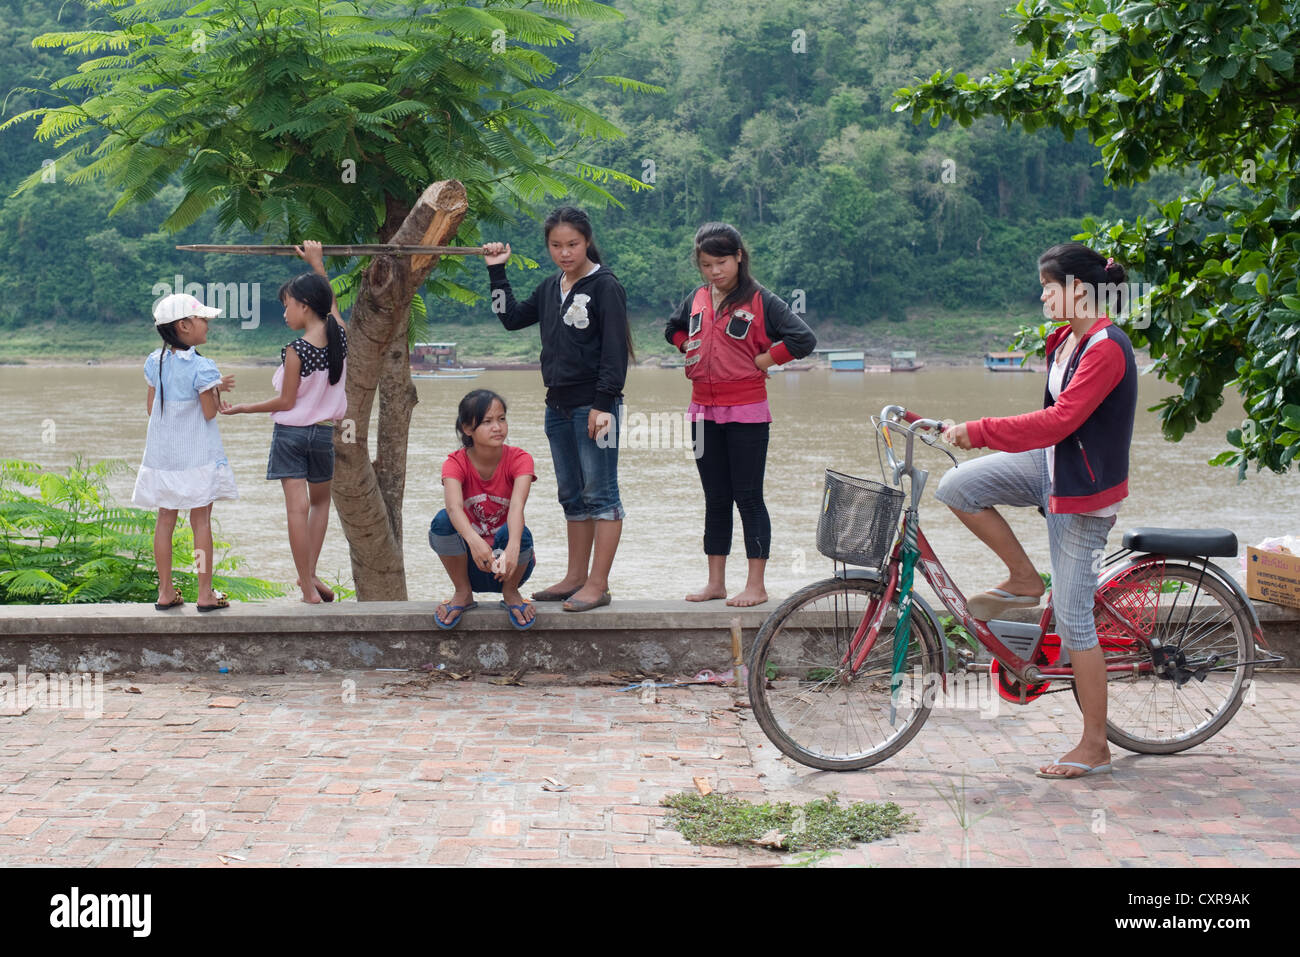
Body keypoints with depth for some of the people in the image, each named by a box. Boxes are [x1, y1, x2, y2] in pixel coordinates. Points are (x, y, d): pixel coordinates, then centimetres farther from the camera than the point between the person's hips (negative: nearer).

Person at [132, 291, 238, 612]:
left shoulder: (155, 362, 3)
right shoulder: (202, 367, -16)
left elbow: (150, 407, 10)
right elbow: (209, 412, -14)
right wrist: (217, 389, 3)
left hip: (162, 454, 5)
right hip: (197, 454, -5)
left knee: (165, 518, 10)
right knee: (201, 519, 1)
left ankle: (165, 591, 14)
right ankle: (206, 594, 5)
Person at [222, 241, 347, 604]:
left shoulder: (296, 350, -17)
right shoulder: (340, 335, -5)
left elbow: (286, 402, -11)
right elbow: (330, 301, 15)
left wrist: (241, 408, -1)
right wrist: (317, 263, 23)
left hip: (290, 432, -5)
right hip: (323, 433, 5)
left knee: (297, 507, -4)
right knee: (320, 500, 23)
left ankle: (308, 588, -6)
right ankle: (309, 574, 18)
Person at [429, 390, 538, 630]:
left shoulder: (518, 459, -11)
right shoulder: (456, 463, -11)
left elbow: (517, 505, -32)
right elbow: (454, 507, -33)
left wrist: (512, 548, -52)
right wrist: (473, 541, -54)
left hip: (508, 562, 0)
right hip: (470, 563, 1)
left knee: (517, 532, -34)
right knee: (443, 520, -27)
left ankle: (510, 593, -3)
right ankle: (463, 593, -5)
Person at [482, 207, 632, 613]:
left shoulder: (605, 286, -8)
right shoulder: (549, 288, 13)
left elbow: (614, 349, -13)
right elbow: (512, 318, 24)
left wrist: (603, 404, -19)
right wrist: (497, 272, 17)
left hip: (594, 405, -8)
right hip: (558, 405, 8)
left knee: (600, 494, -5)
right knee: (571, 496, 13)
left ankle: (597, 584, -4)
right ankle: (576, 578, 20)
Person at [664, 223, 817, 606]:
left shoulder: (760, 301, -8)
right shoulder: (696, 299, 9)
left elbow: (803, 339, -17)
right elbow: (673, 329, 29)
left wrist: (763, 360, -11)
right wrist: (688, 349, 12)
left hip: (746, 411, -5)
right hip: (704, 412, 6)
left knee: (748, 497, -3)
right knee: (715, 499, 11)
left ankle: (756, 586, 1)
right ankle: (716, 582, 17)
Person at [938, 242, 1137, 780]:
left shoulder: (1106, 348, -22)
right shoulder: (1066, 339, 7)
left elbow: (1060, 420, -30)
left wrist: (978, 432, -32)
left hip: (1082, 490, -9)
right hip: (1049, 465, 9)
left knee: (1072, 617, -4)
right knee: (957, 487, -7)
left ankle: (1094, 748, 7)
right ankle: (1024, 581, 10)